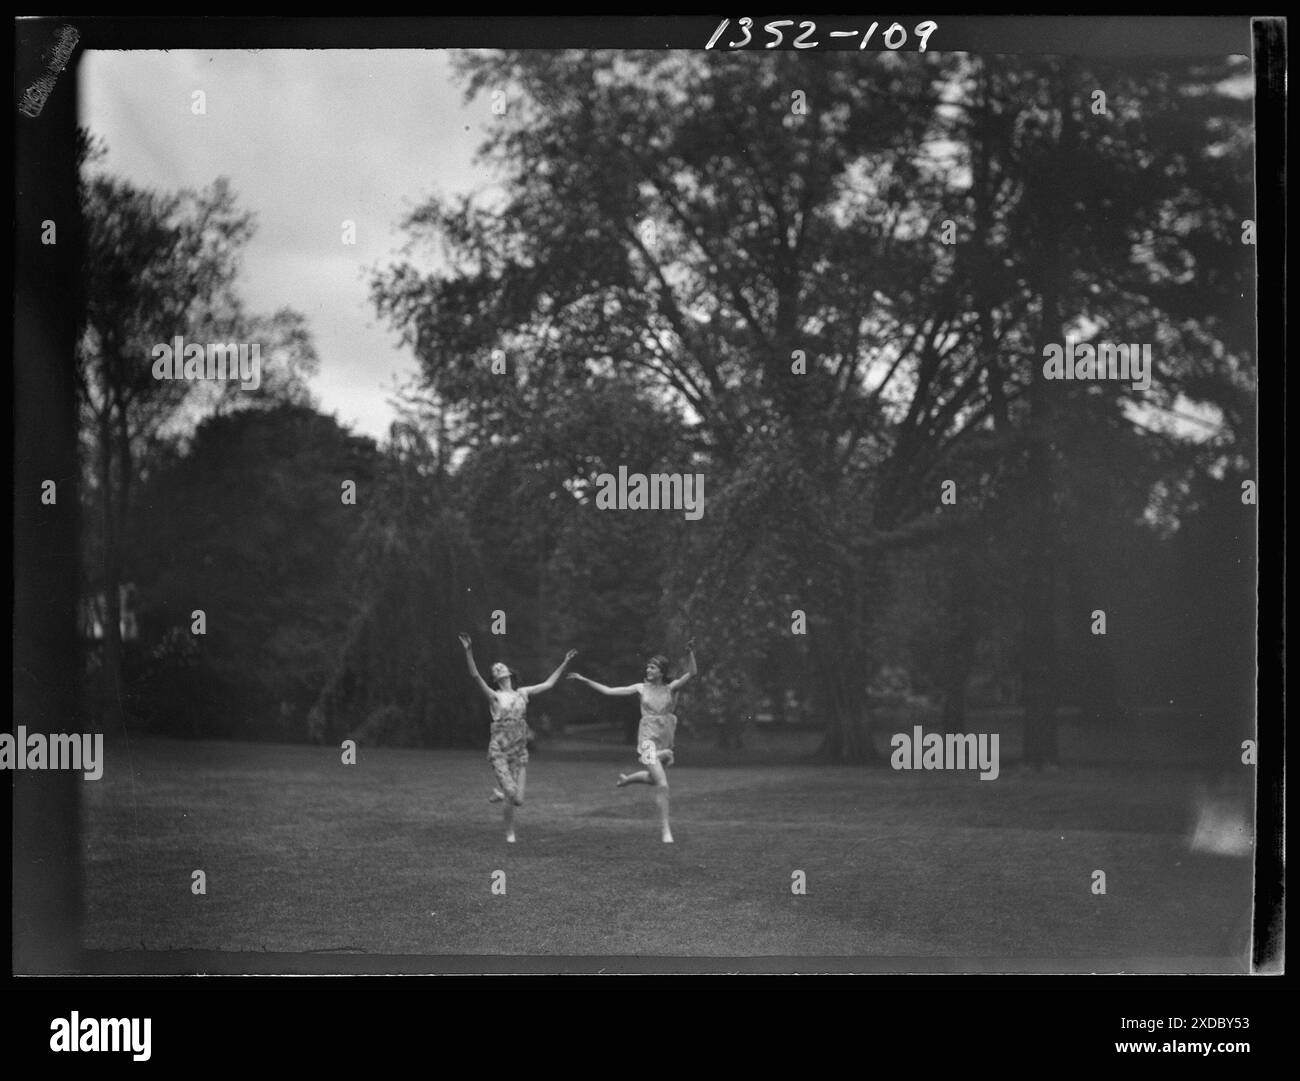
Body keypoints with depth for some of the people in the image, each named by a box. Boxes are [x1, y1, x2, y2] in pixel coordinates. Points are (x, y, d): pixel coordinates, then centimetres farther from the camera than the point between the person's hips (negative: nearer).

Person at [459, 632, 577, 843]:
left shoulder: (522, 693, 12)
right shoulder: (494, 697, -2)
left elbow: (548, 684, 19)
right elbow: (476, 676, -17)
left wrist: (565, 663, 18)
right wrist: (468, 653, -30)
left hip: (520, 752, 4)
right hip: (499, 752, -4)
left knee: (519, 799, 0)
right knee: (511, 794, -15)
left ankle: (499, 793, 33)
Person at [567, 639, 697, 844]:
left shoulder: (671, 688, 2)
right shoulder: (641, 688, 3)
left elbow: (692, 673, -11)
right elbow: (608, 691, 5)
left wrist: (690, 653, -28)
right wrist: (584, 680, 2)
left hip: (666, 741, 3)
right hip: (648, 739, -3)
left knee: (655, 778, 19)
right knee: (662, 784, -14)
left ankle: (626, 779, 49)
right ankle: (666, 829, -8)